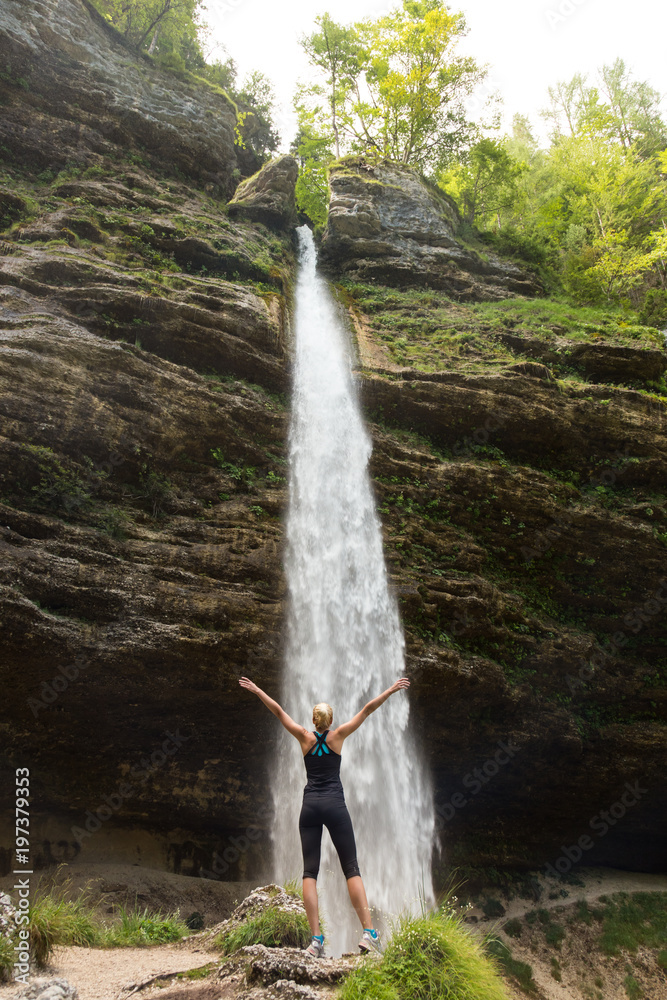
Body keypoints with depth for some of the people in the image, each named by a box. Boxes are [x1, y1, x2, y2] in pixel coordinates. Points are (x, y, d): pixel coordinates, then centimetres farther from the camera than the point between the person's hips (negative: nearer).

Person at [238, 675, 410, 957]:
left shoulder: (305, 738, 5)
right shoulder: (337, 736, 2)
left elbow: (278, 711, 10)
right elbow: (367, 710, 2)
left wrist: (257, 690, 19)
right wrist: (391, 690, 7)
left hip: (310, 807, 1)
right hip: (335, 805, -1)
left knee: (310, 872, 1)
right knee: (352, 870, 1)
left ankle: (316, 939, -7)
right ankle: (369, 932, -8)